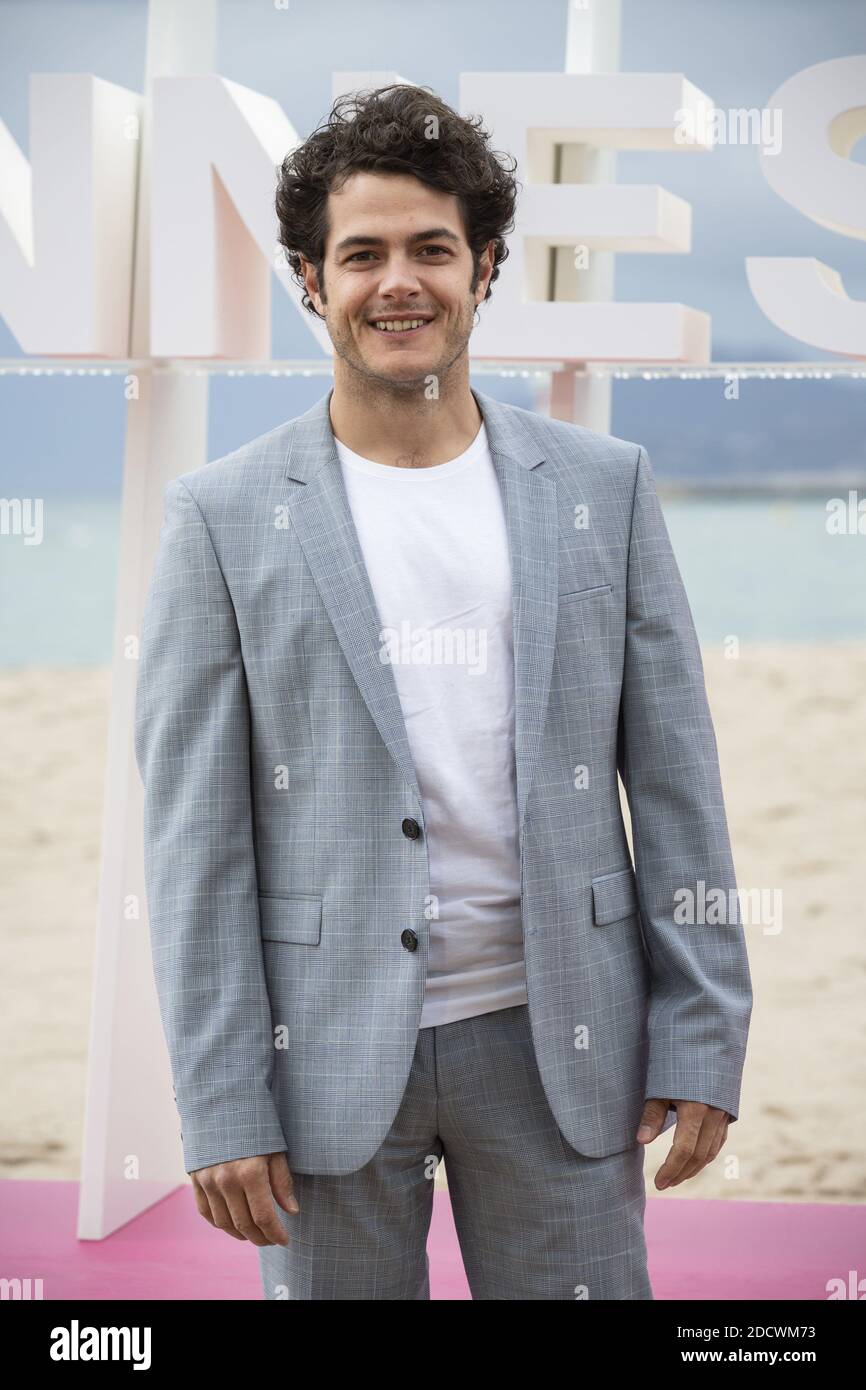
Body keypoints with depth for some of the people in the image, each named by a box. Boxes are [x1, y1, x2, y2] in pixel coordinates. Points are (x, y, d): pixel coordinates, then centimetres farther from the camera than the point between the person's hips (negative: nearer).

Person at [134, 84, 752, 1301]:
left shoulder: (604, 487, 5)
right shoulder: (225, 516, 0)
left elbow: (676, 785, 6)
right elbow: (195, 834, -2)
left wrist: (701, 1041, 1)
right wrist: (222, 1105, -7)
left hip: (557, 1039, 2)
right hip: (327, 1052, -1)